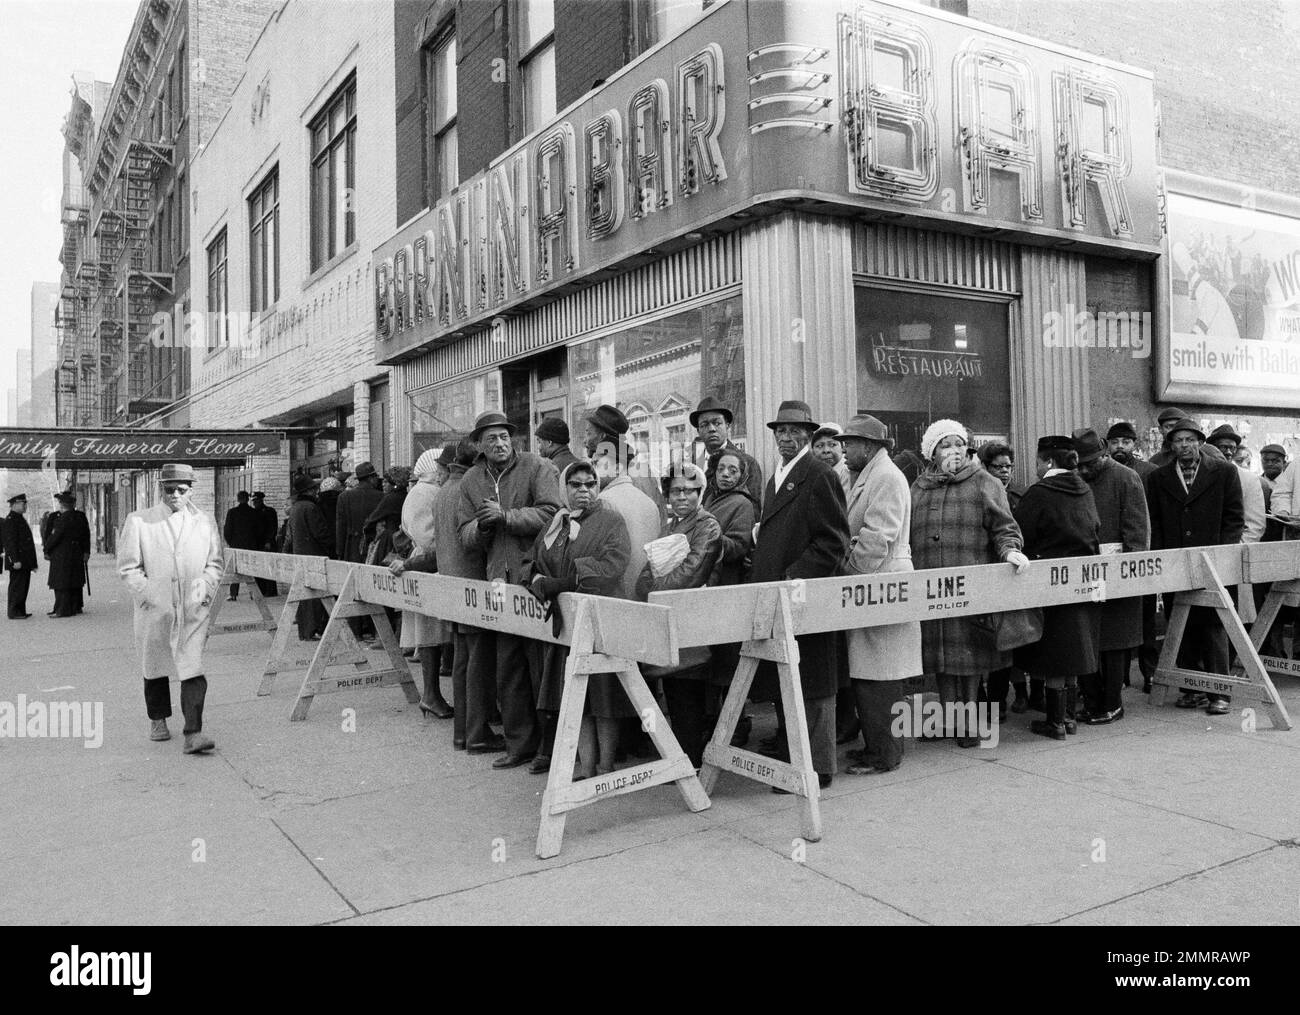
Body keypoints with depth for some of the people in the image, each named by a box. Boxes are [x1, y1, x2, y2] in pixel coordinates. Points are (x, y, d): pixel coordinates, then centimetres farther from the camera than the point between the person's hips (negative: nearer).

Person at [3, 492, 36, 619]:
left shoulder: (20, 518, 18)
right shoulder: (10, 520, -13)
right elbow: (10, 542, -19)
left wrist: (31, 562, 22)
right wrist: (15, 560, -23)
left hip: (25, 562, 10)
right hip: (18, 562, -10)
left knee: (23, 586, 12)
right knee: (17, 587, -5)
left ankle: (20, 611, 18)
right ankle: (13, 613, 0)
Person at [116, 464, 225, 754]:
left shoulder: (205, 523, 6)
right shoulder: (138, 522, 1)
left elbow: (215, 564, 13)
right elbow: (128, 567, 1)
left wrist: (203, 589, -2)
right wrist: (150, 596, -9)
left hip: (193, 611, 0)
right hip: (154, 611, 1)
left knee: (193, 670, -9)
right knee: (155, 667, 16)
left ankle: (193, 733, -10)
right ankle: (158, 720, 38)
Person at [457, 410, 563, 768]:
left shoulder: (538, 469, -2)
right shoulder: (471, 481, 14)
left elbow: (550, 514, -14)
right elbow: (466, 535, 13)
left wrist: (505, 516, -16)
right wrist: (481, 527, -9)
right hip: (499, 584, 5)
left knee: (543, 667, -1)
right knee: (507, 672, 9)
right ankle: (520, 744, 21)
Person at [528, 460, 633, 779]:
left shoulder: (611, 521, -1)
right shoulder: (555, 523, 17)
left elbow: (611, 565, -16)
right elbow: (531, 563, 18)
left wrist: (562, 582, -17)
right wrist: (538, 580, -7)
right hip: (565, 621, 5)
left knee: (602, 694, -2)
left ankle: (605, 768, 8)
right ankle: (585, 767, 13)